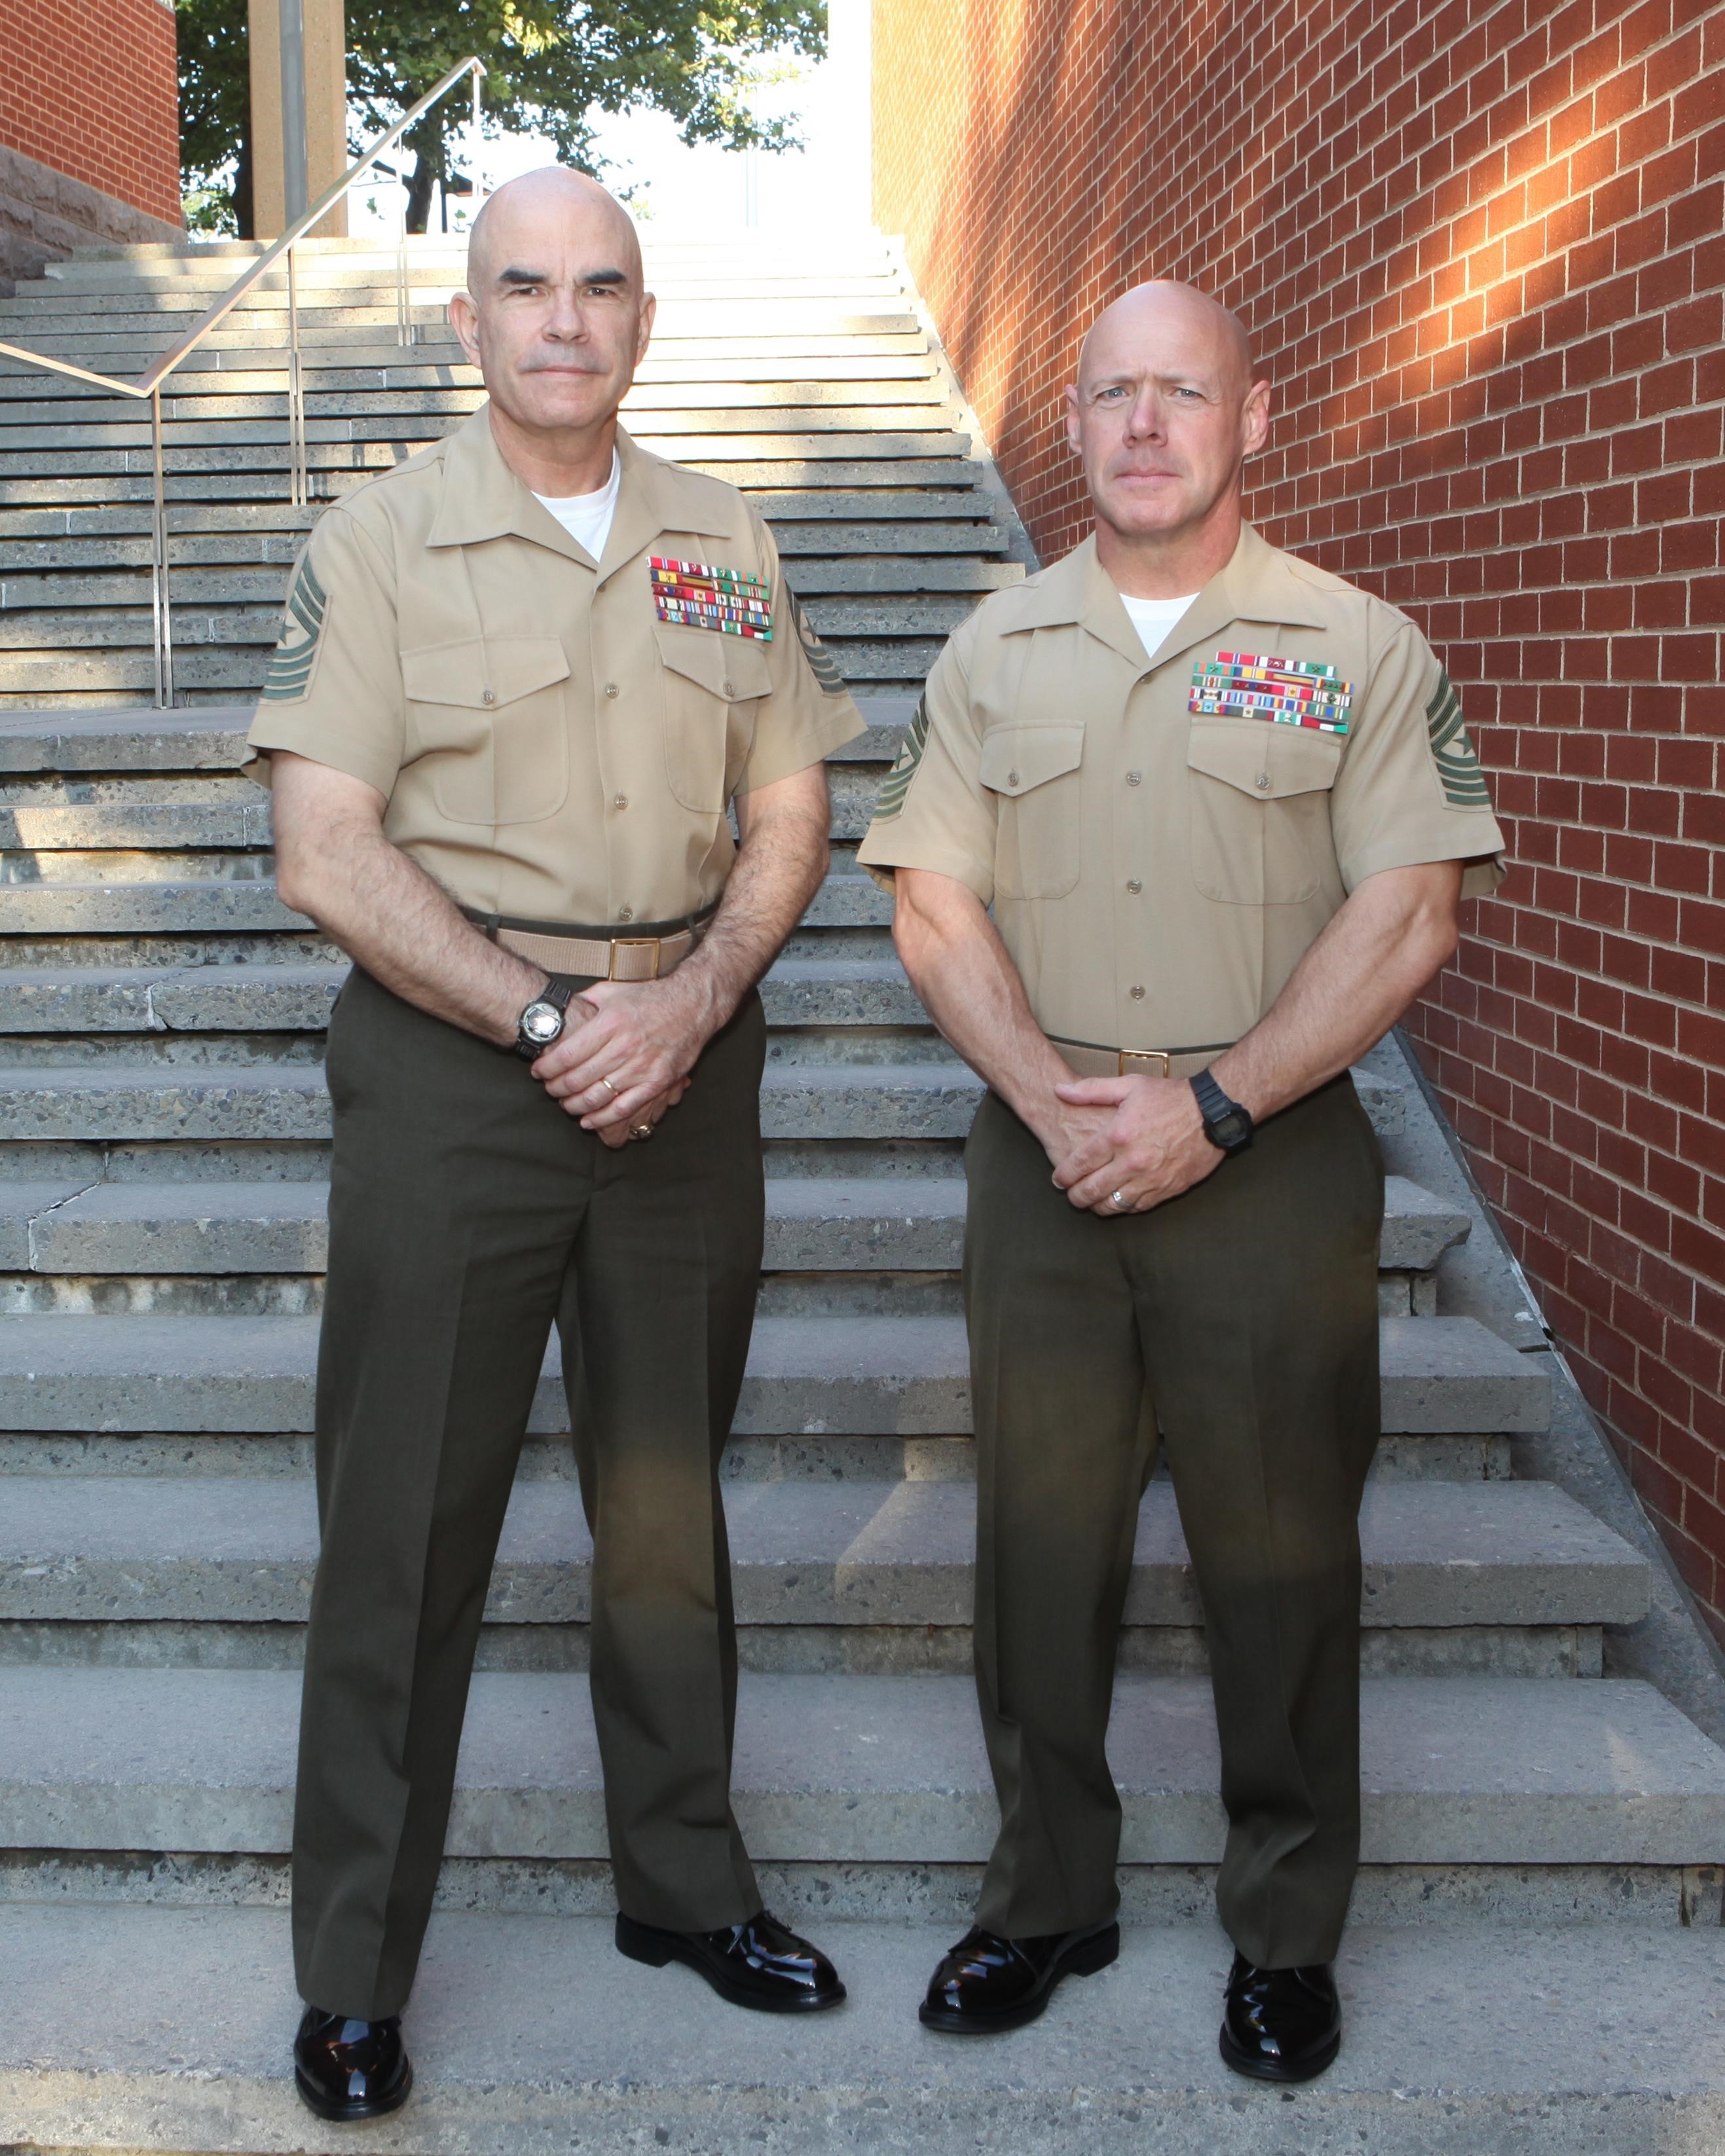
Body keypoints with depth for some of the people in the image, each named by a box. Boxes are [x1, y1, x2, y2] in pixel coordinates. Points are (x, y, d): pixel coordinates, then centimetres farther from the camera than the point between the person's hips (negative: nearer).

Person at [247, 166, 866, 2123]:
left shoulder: (723, 546, 10)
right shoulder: (380, 540, -3)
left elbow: (789, 814, 9)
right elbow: (328, 856, -10)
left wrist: (691, 1000, -8)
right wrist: (545, 1022, -14)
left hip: (683, 1056, 4)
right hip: (451, 1063, -4)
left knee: (670, 1491, 13)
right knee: (406, 1521, 1)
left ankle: (685, 1885, 30)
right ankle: (352, 1973, 14)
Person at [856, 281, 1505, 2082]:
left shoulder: (1357, 649, 1)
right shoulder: (997, 652, 10)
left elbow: (1407, 917, -7)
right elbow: (934, 906, 4)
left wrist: (1210, 1104, -14)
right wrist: (1054, 1101, -10)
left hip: (1275, 1159, -2)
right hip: (1046, 1160, 3)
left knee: (1279, 1544, 5)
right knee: (1040, 1529, 9)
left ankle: (1286, 1935, 22)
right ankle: (1048, 1898, 26)